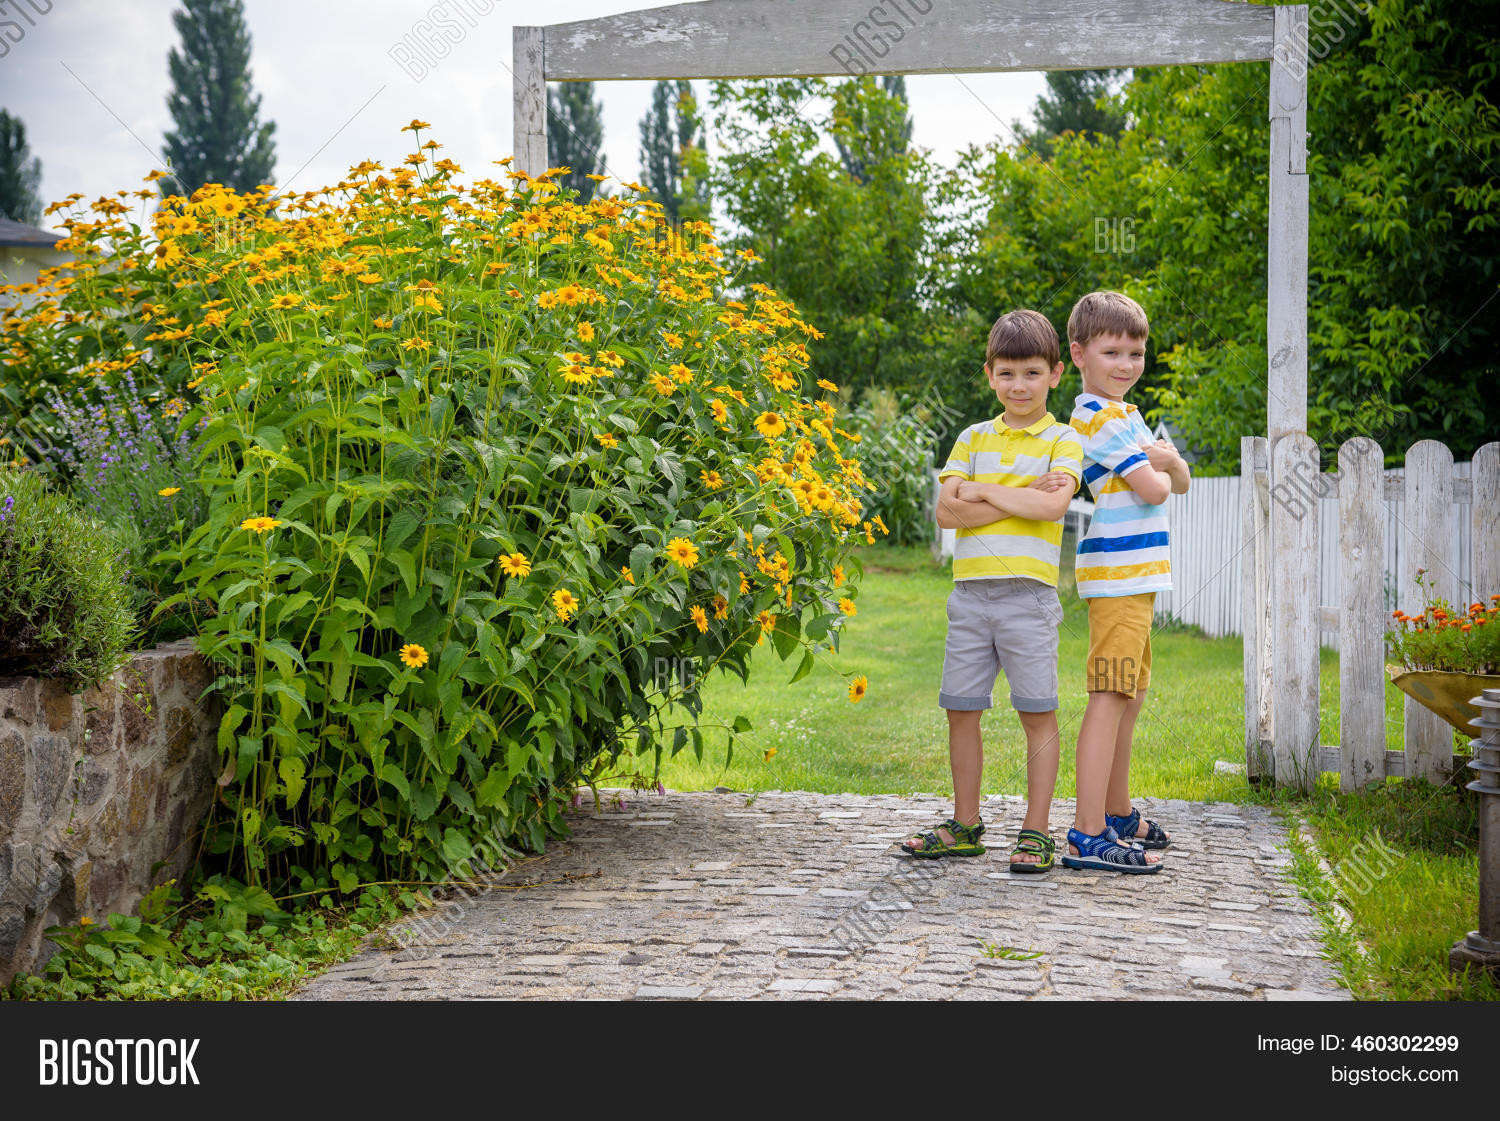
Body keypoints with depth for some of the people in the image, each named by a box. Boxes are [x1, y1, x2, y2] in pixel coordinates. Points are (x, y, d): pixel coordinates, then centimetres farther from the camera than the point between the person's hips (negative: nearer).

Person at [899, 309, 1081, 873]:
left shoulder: (1062, 441, 3)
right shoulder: (973, 439, 13)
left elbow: (1052, 506, -15)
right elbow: (947, 511, -1)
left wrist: (985, 491, -6)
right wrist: (1023, 497, -8)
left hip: (1028, 593, -4)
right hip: (970, 591, 4)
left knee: (1037, 714, 0)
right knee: (961, 710, 7)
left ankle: (1036, 832, 7)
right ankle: (965, 826, 19)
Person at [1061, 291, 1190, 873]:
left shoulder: (1123, 413, 20)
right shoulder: (1101, 417, -12)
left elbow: (1179, 482, 16)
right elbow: (1151, 490, -17)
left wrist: (1168, 461, -7)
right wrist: (1155, 469, 6)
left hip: (1132, 576, 10)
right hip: (1118, 571, -10)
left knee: (1128, 696, 17)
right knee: (1110, 696, -13)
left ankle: (1118, 815, 28)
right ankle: (1088, 837, -16)